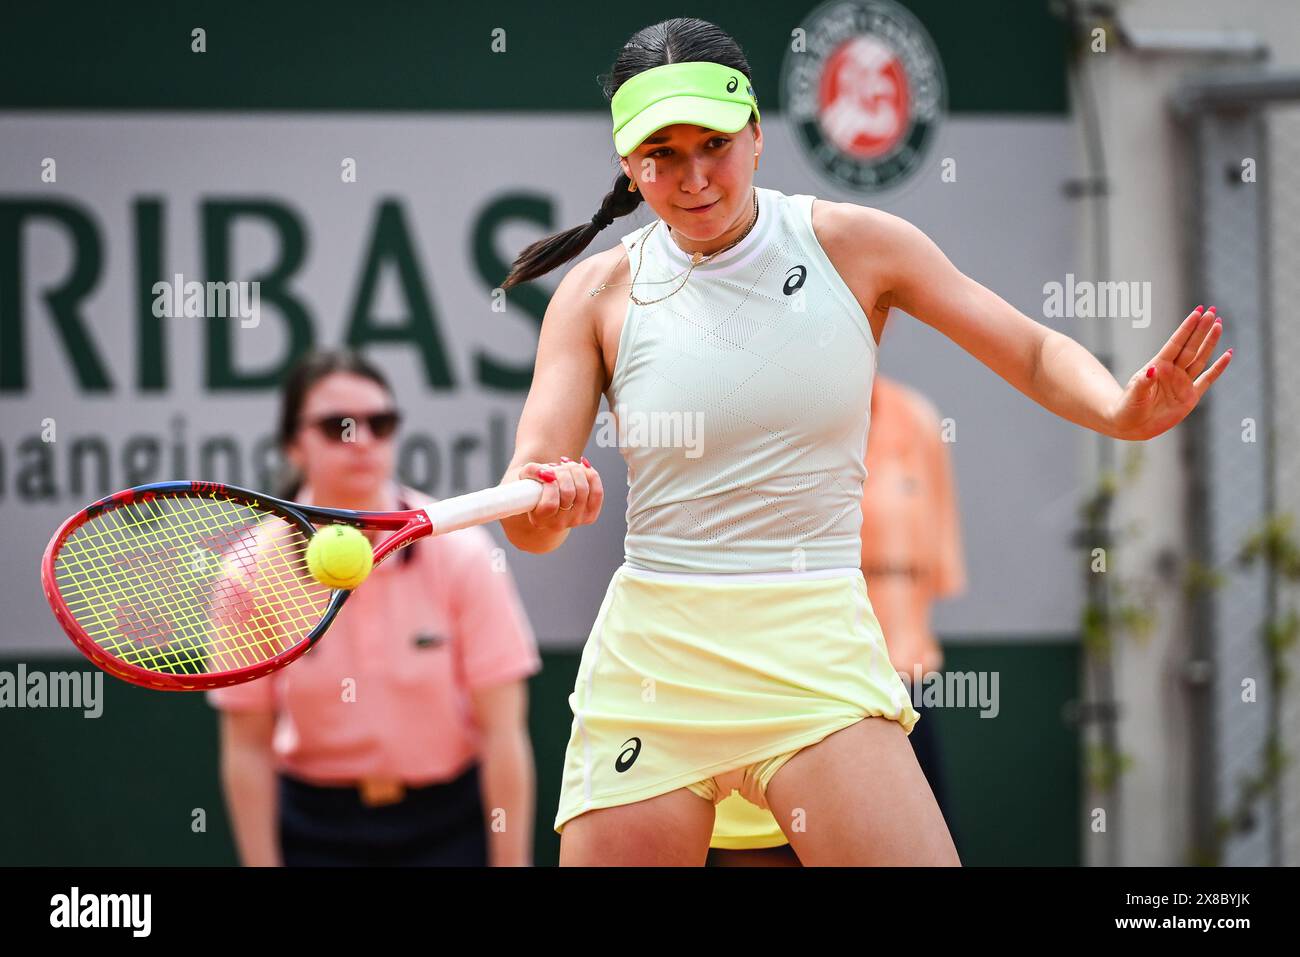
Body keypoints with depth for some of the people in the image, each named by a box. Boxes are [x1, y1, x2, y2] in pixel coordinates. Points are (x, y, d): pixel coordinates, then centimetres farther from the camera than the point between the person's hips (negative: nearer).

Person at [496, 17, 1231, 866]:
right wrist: (543, 503, -30)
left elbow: (1035, 354, 6)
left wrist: (1123, 411, -16)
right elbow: (528, 521, -5)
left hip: (818, 652, -1)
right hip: (650, 660, 1)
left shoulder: (852, 245, 0)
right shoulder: (599, 294, 0)